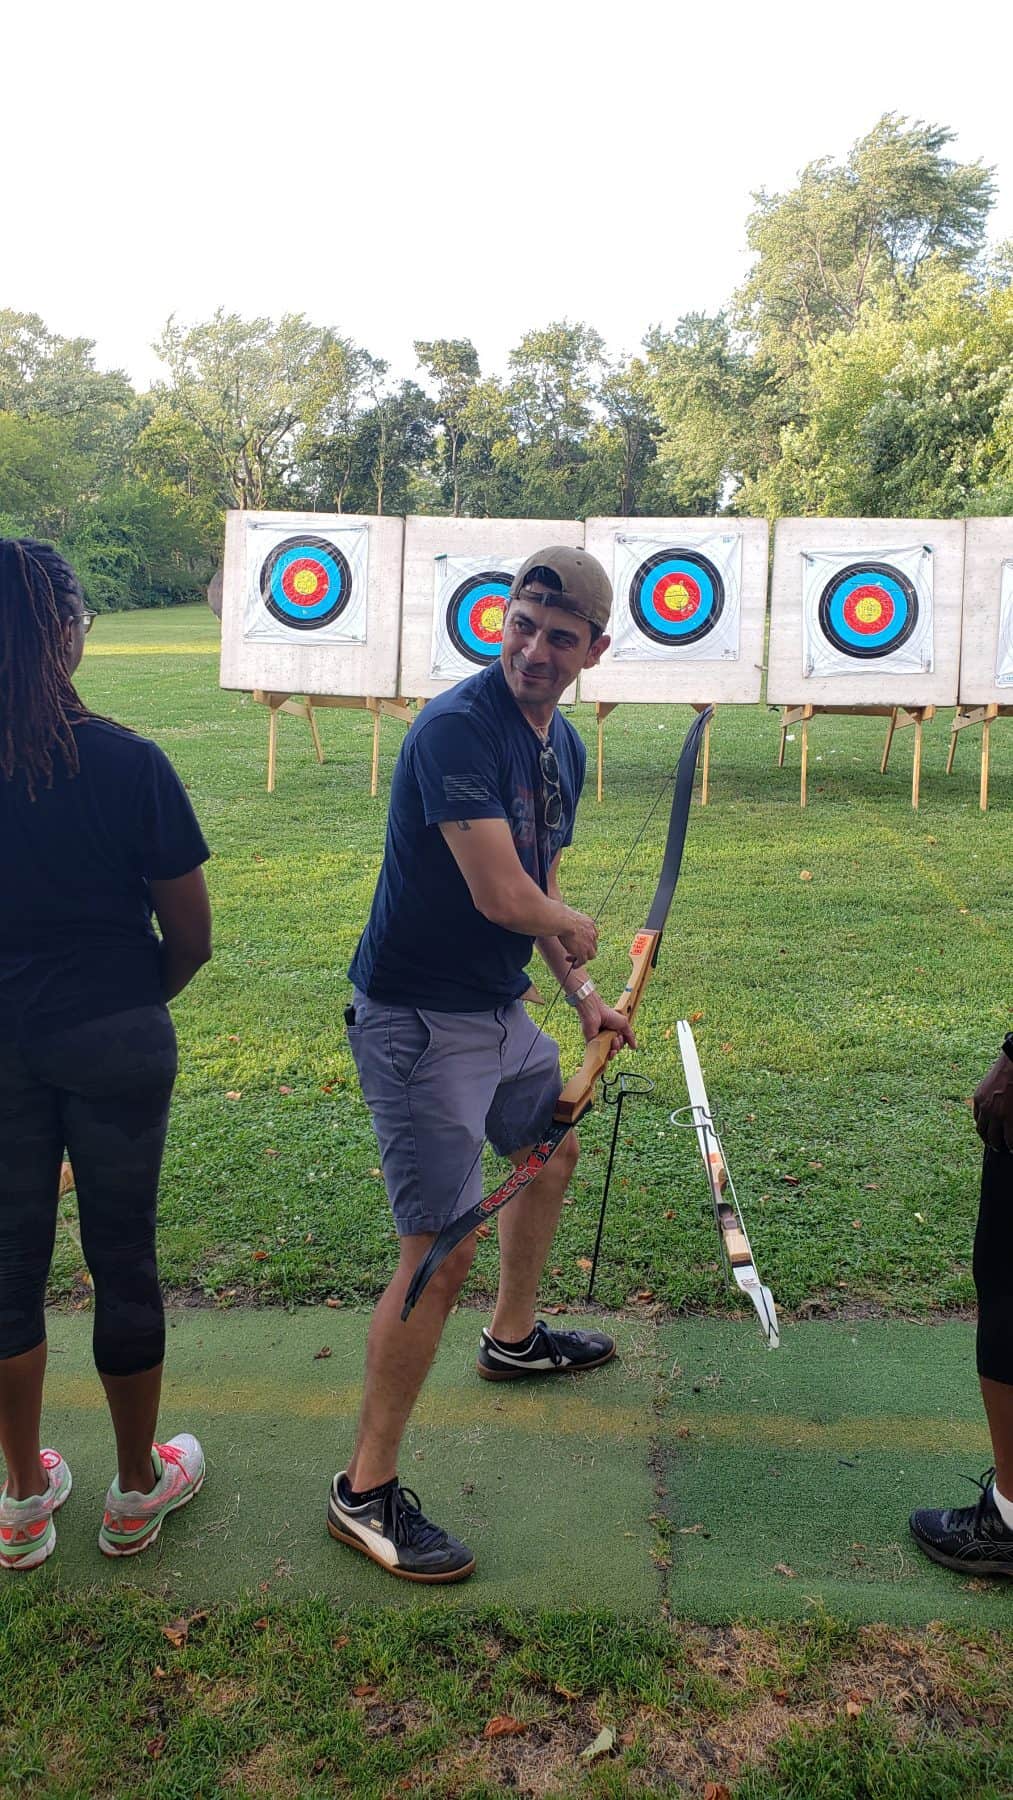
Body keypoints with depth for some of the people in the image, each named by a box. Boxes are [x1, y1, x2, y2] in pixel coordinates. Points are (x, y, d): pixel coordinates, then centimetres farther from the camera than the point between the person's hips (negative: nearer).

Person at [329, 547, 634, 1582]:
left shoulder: (563, 747, 7)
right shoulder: (458, 727, -22)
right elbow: (502, 895, -28)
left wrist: (584, 998, 11)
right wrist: (576, 934, -8)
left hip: (500, 1011, 10)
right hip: (419, 1025, -10)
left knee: (552, 1149, 28)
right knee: (441, 1251, -9)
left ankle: (514, 1338, 53)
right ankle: (366, 1490, 8)